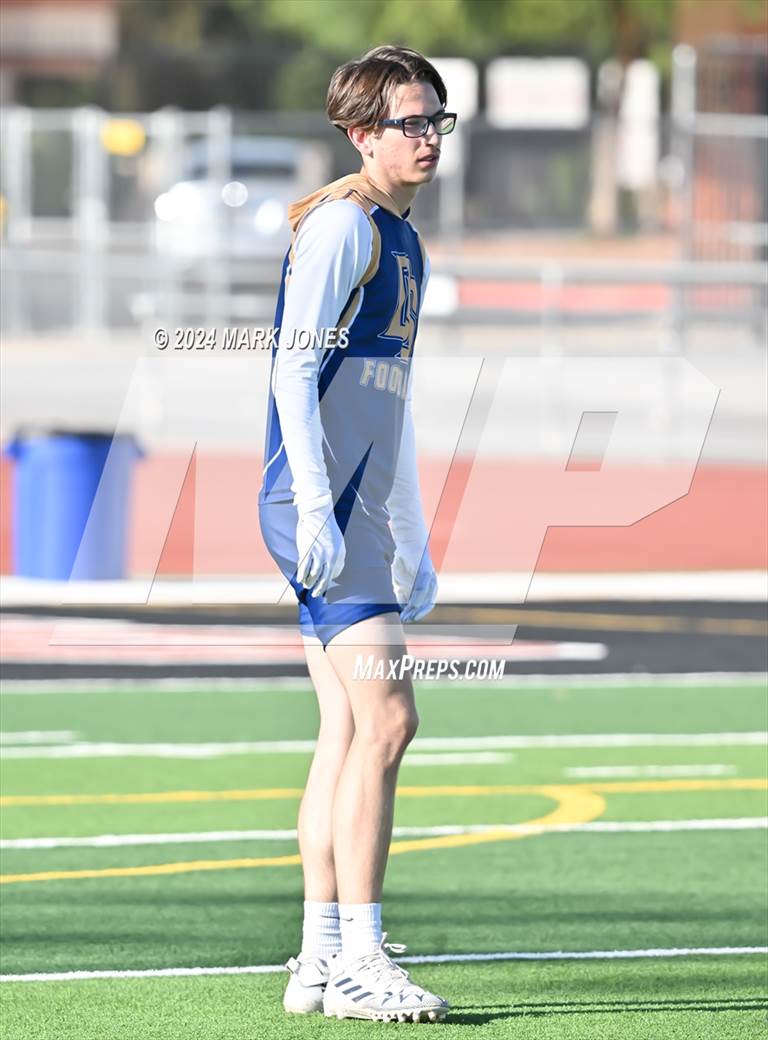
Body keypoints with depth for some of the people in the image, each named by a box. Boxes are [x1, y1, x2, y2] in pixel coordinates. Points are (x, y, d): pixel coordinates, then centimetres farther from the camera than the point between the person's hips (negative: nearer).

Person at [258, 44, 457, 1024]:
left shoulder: (402, 238, 18)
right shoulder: (340, 223, -11)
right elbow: (293, 369, -17)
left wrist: (412, 541, 25)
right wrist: (316, 505, -24)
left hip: (356, 509, 10)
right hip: (322, 505, -10)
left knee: (346, 733, 8)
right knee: (384, 721, -14)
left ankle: (320, 959, 11)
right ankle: (357, 961, -14)